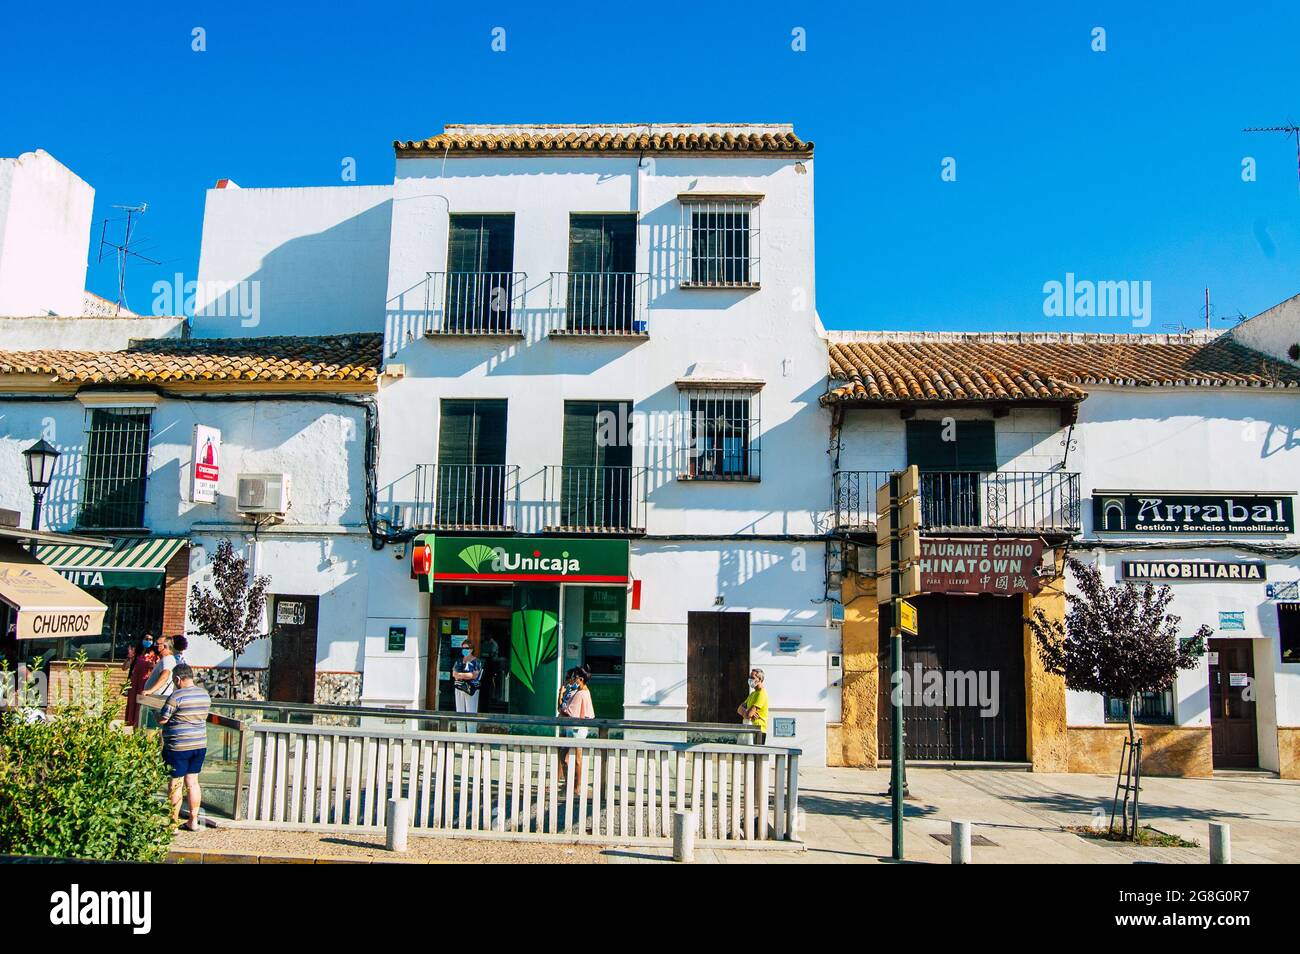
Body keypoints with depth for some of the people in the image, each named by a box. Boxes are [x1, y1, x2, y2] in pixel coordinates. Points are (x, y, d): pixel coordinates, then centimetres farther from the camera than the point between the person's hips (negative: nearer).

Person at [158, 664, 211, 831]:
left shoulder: (176, 696, -16)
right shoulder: (205, 694, 5)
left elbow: (162, 720, -12)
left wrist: (157, 715, 9)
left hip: (178, 746, -6)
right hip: (200, 745, 6)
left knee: (176, 784, 4)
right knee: (192, 782, 14)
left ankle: (174, 822, 11)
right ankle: (194, 820, 19)